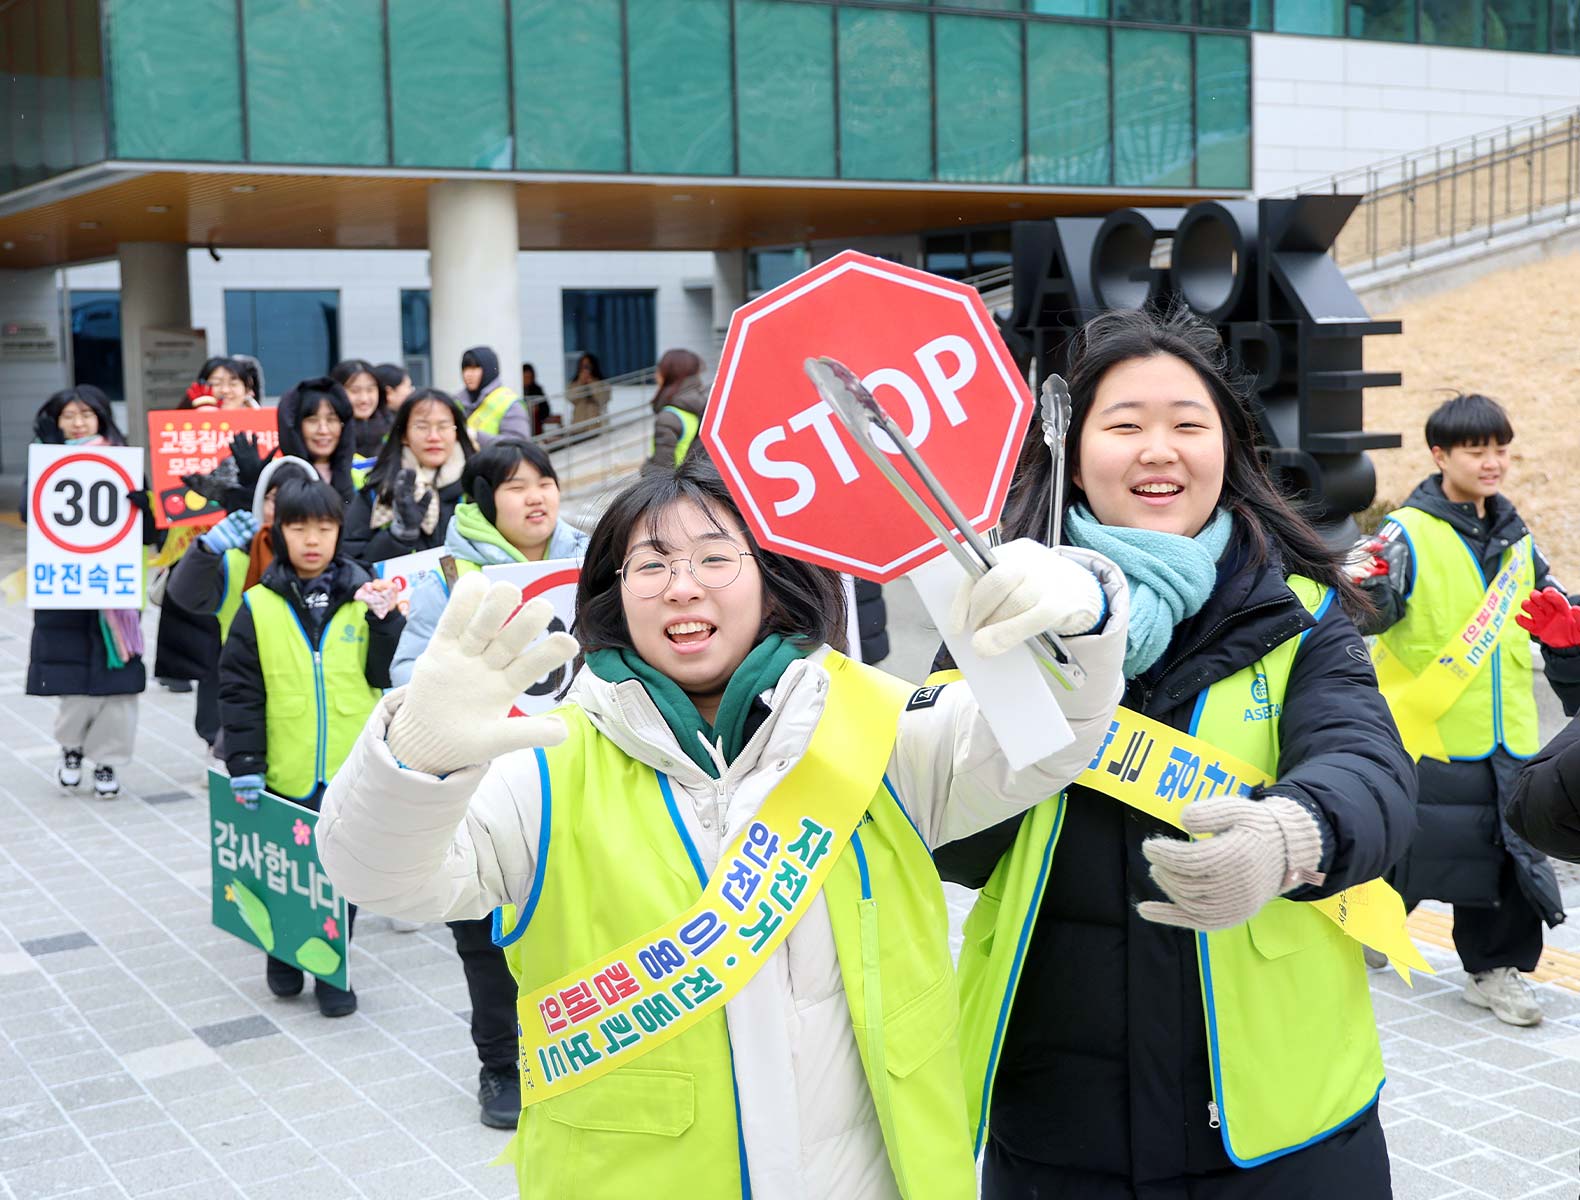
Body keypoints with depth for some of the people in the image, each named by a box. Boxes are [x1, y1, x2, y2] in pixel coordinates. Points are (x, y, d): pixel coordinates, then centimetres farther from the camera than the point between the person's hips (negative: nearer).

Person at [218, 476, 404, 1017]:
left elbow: (386, 675, 0)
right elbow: (239, 688, -2)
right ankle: (284, 956, 33)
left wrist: (385, 622, -15)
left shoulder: (364, 596, 1)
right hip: (287, 773, 0)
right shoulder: (259, 606, -2)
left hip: (353, 771, 1)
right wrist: (244, 762, -6)